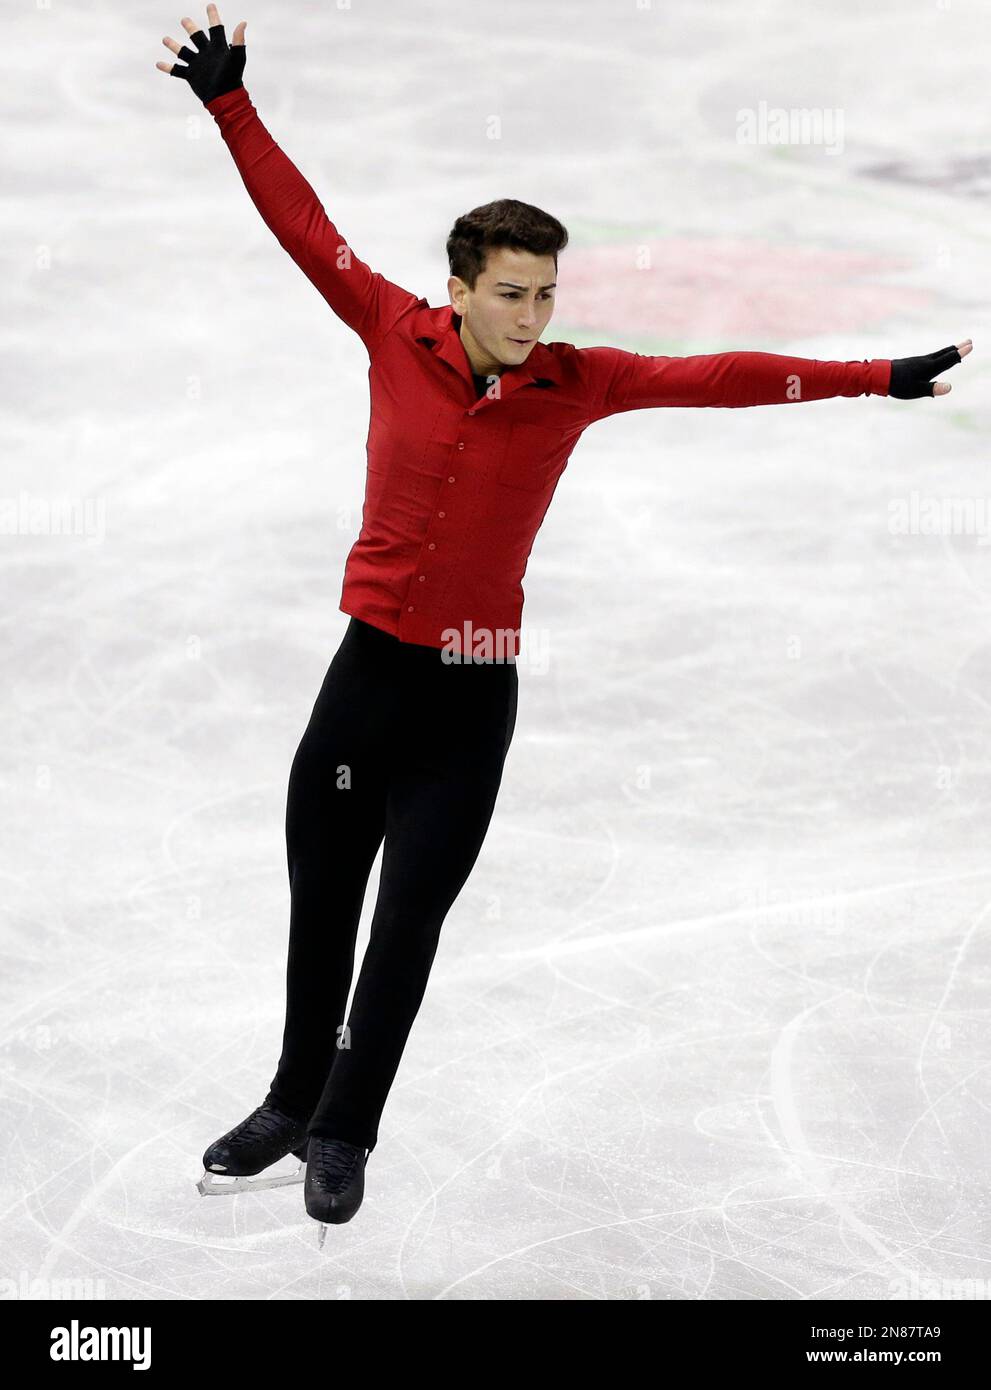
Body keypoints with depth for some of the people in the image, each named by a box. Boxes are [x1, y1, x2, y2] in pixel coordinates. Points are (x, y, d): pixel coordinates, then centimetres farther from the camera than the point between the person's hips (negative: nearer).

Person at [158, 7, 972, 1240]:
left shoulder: (575, 384, -5)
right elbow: (305, 227, -5)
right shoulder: (397, 337, -6)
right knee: (320, 908, 14)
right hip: (370, 666, 1)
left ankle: (344, 1134, 21)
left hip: (474, 697, -1)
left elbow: (720, 379, -4)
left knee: (406, 925, 4)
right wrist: (229, 104, -9)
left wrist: (878, 378, -4)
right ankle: (294, 1103, 34)